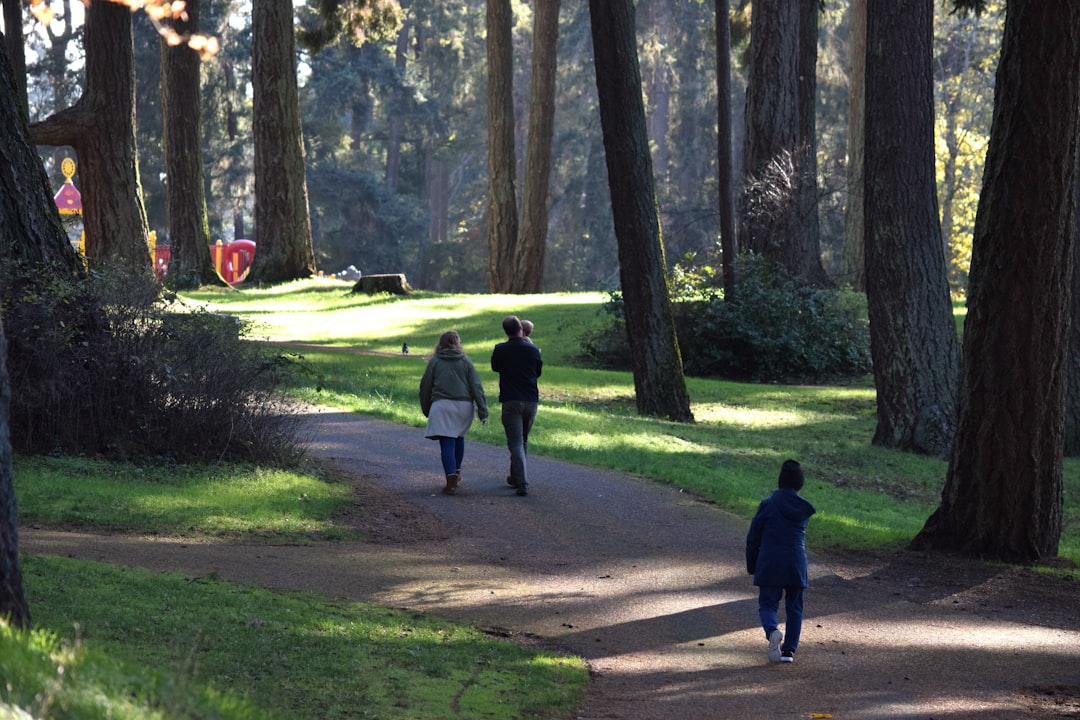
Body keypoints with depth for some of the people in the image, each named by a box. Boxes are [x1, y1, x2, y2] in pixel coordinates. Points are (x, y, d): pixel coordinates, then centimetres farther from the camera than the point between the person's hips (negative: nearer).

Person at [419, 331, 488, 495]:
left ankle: (451, 482, -14)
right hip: (464, 406, 2)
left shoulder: (435, 361, 6)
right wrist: (483, 412, 0)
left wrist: (426, 409, 19)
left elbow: (425, 387, 7)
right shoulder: (465, 361, 8)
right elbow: (476, 386, 2)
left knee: (446, 444, -4)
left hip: (442, 405, -2)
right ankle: (457, 474, 36)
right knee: (459, 438, 24)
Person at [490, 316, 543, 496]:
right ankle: (516, 477, 28)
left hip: (511, 401, -3)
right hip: (532, 400, 3)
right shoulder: (533, 349, 0)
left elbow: (495, 367, 13)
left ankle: (522, 483, -16)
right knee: (524, 442, 19)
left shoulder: (500, 350, -6)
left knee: (516, 443, -5)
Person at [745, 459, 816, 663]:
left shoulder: (768, 505, -7)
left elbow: (753, 538, -2)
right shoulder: (803, 509, 2)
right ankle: (789, 649, 10)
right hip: (796, 565, 2)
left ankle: (773, 631, -27)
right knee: (794, 608, 14)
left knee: (768, 604, 4)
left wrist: (751, 566, 8)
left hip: (770, 564, -2)